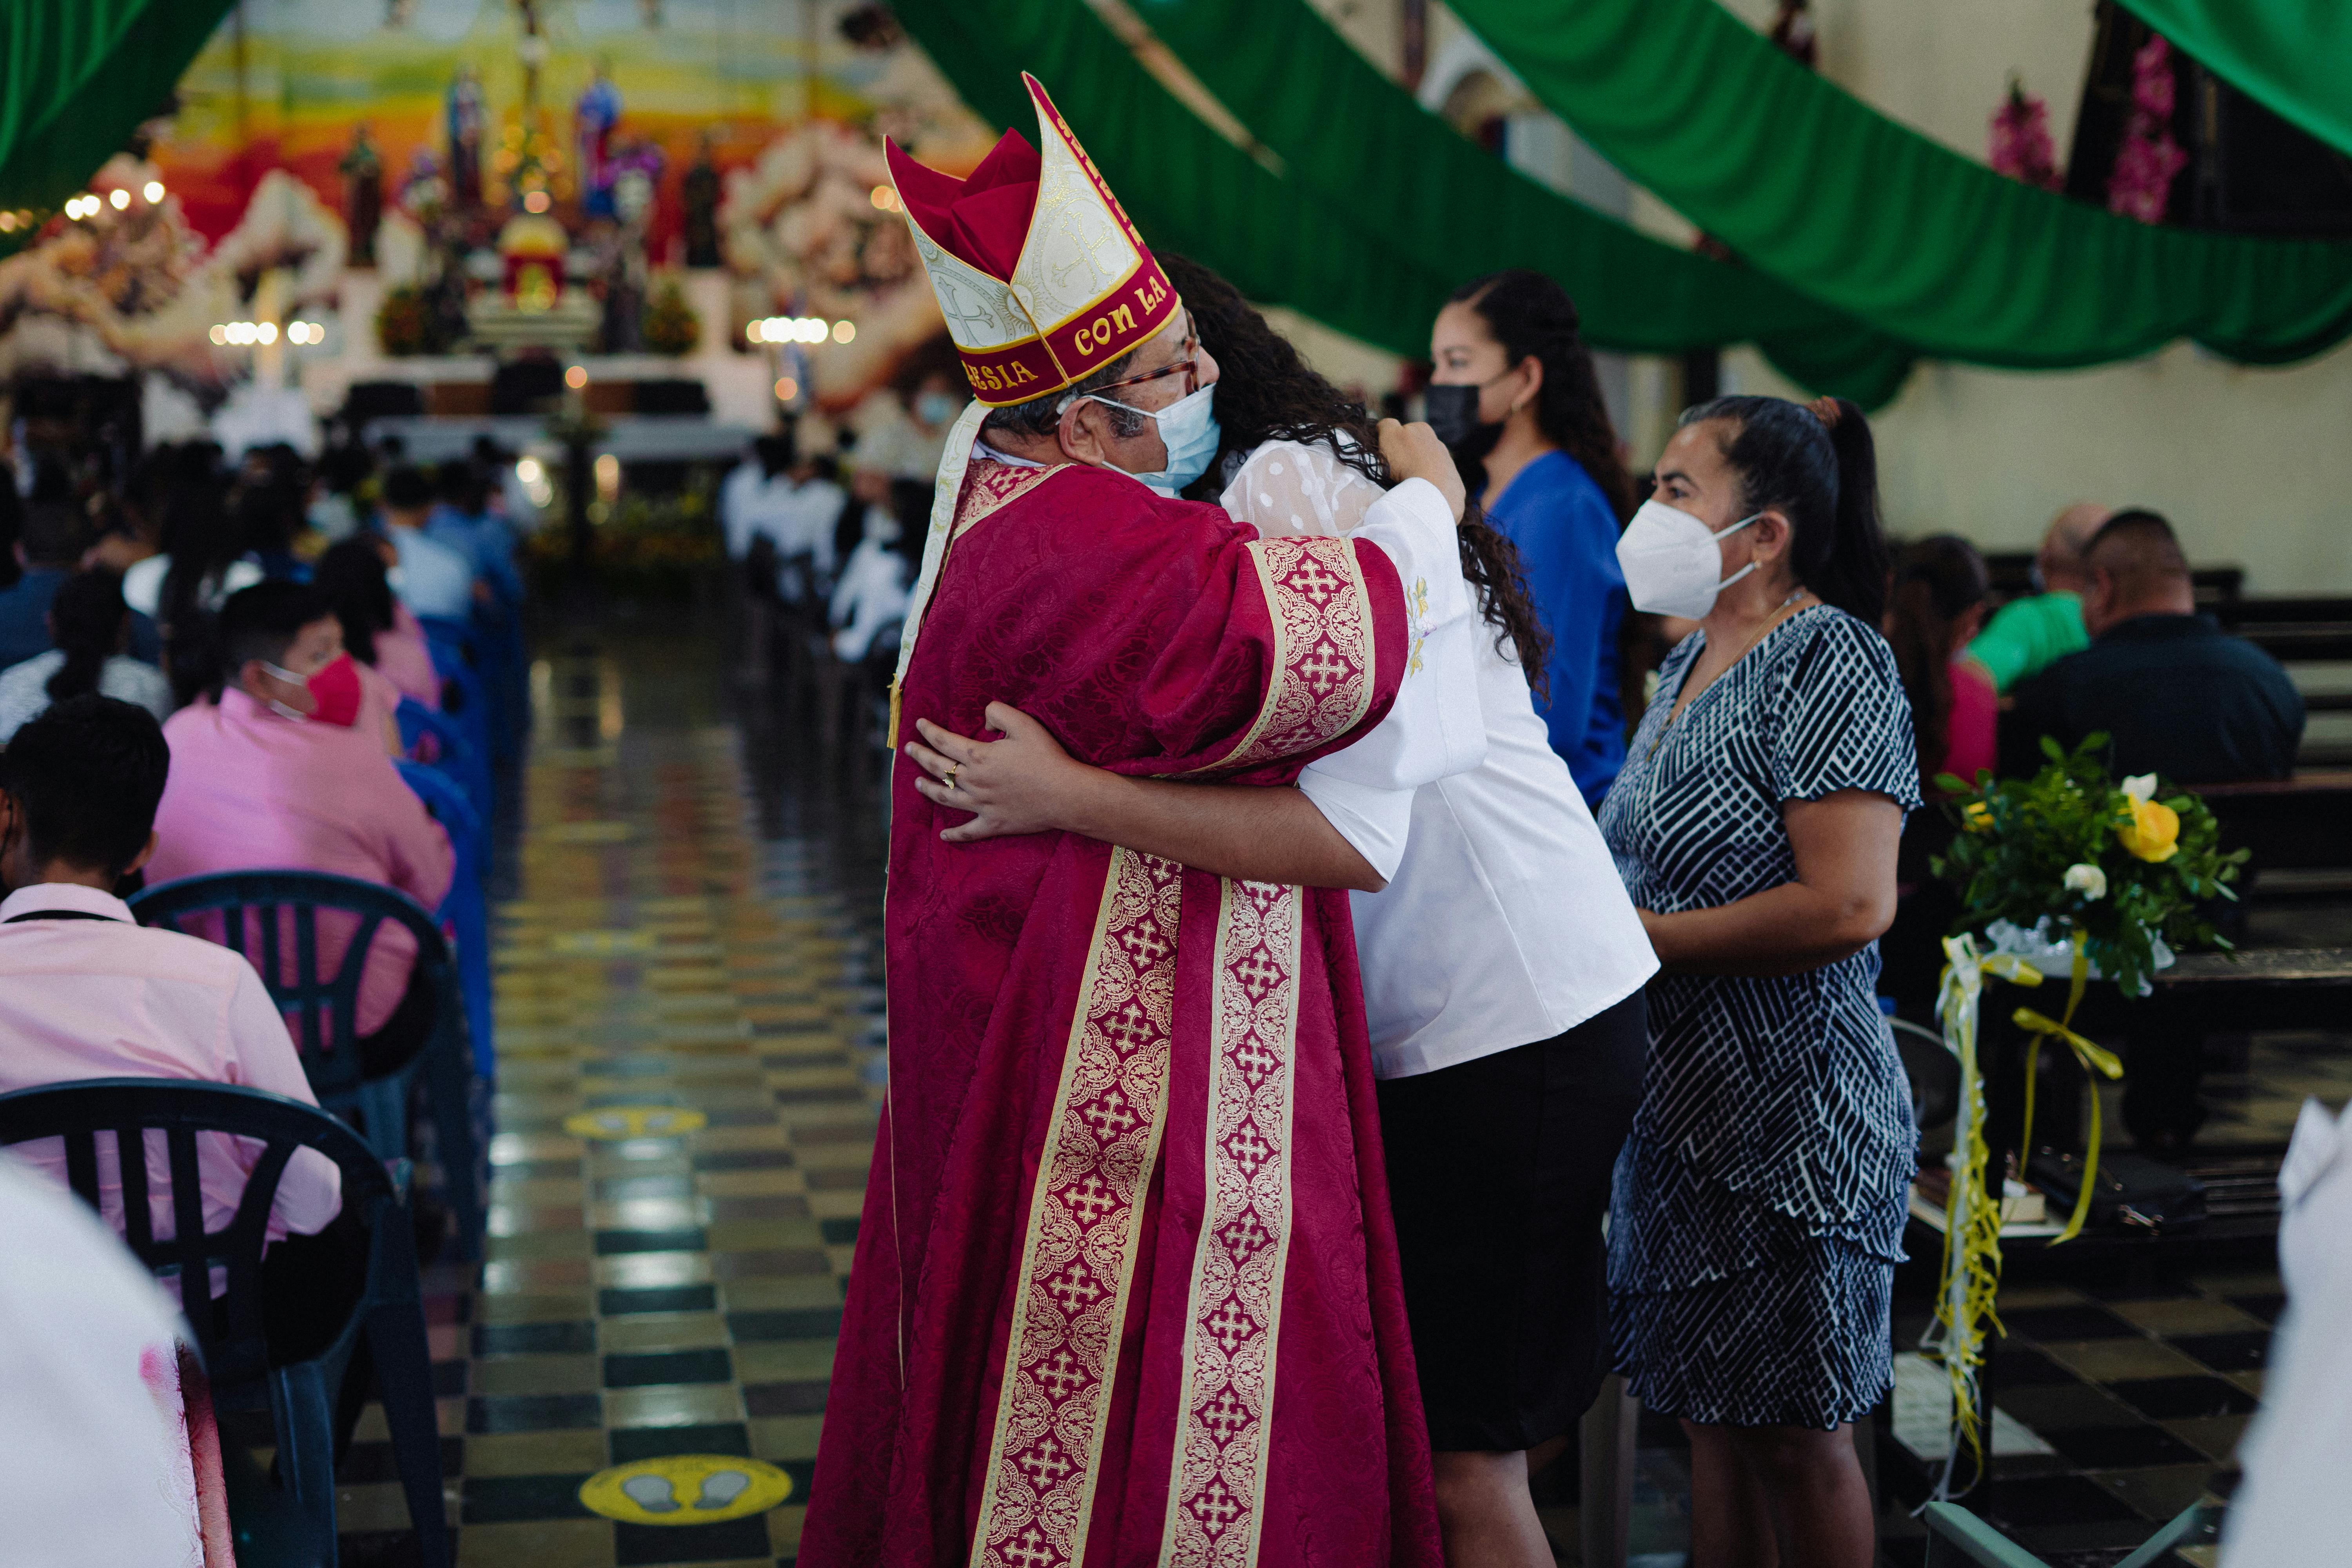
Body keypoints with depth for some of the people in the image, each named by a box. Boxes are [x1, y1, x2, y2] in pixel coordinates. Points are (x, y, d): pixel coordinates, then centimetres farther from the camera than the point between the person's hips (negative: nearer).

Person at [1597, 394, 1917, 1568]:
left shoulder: (1829, 659, -14)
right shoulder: (1694, 658, 13)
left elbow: (1849, 905, -24)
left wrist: (1637, 937, -18)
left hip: (1787, 1118, -8)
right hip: (1679, 1107, 8)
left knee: (1793, 1437, 3)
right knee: (1709, 1419, 15)